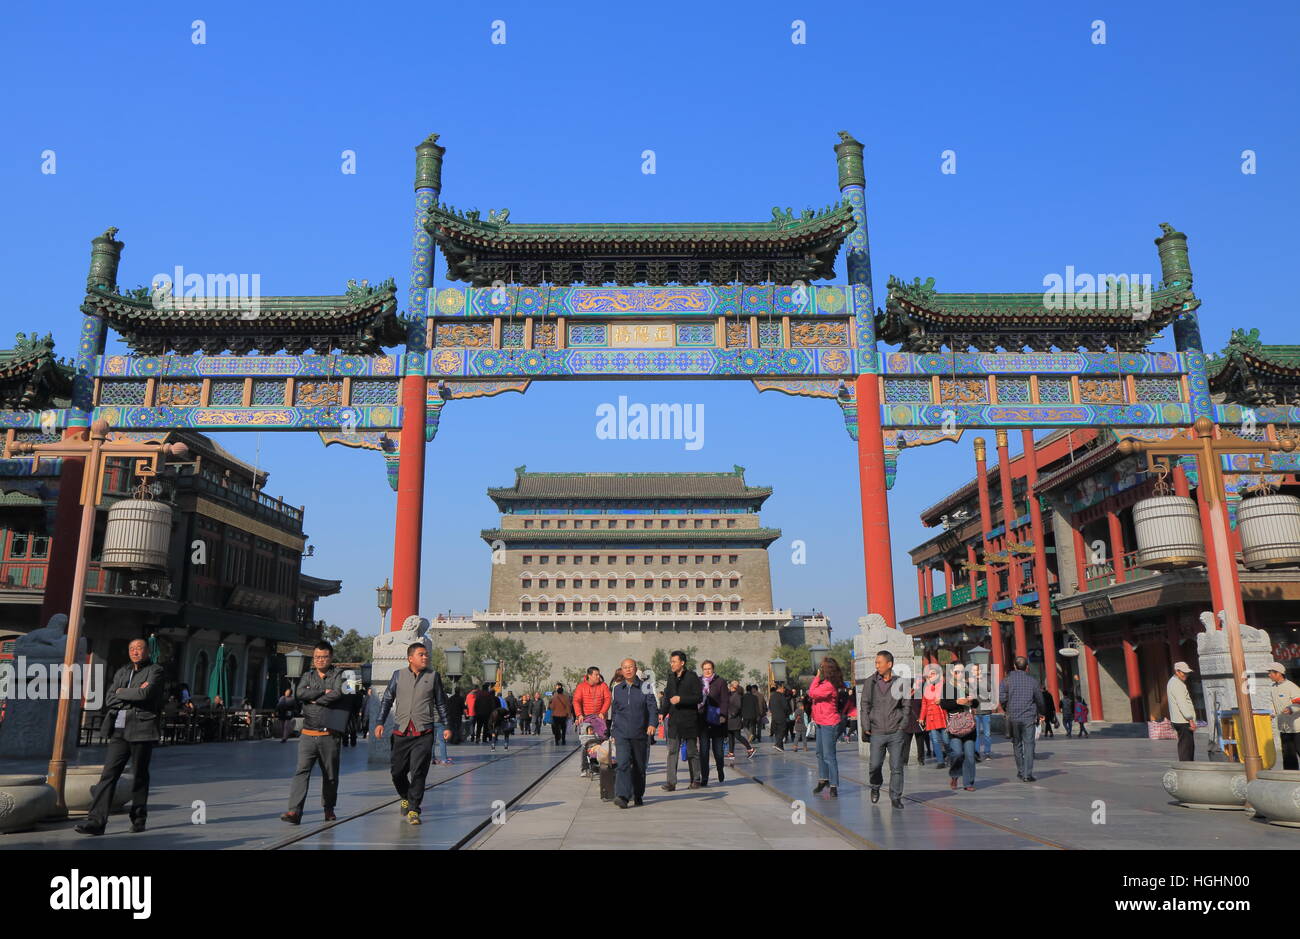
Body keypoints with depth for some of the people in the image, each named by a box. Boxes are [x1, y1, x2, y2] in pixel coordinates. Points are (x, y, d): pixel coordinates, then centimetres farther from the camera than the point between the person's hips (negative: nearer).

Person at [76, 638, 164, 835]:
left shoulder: (155, 671, 1)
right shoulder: (121, 672, 19)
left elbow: (145, 694, -16)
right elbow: (110, 699, 7)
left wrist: (121, 692, -2)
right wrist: (135, 693, -7)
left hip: (142, 730, -5)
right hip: (119, 730, 5)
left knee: (139, 776, 3)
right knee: (108, 774, -5)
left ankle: (139, 819, 13)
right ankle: (96, 821, -6)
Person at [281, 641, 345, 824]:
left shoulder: (338, 676, 5)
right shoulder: (307, 676, 14)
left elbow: (338, 694, -15)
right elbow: (301, 693, -5)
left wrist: (315, 699, -7)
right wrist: (324, 692, -9)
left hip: (329, 735, -1)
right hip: (308, 734, 1)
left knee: (330, 775, 8)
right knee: (302, 770, -12)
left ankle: (328, 808, 25)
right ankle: (294, 811, -16)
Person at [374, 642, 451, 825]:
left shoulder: (433, 676, 6)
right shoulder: (398, 675, 7)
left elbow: (440, 704, 13)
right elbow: (387, 700, 11)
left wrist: (446, 726, 10)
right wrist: (380, 723, 2)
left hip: (424, 733, -1)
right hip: (402, 732, 2)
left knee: (418, 772, -8)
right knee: (397, 770, 7)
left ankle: (413, 809, 3)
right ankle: (405, 797, 36)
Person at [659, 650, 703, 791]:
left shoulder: (692, 677, -7)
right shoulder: (671, 678, 11)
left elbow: (699, 697, -12)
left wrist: (681, 699, -19)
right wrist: (662, 713, 4)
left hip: (689, 721, -4)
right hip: (674, 721, 4)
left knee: (692, 751, 7)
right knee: (672, 751, -2)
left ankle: (695, 780, 19)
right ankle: (671, 782, -3)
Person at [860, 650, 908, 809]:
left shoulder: (900, 682, 1)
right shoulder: (871, 683, 3)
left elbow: (907, 706, 6)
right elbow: (865, 706, 4)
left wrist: (903, 727, -1)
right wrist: (866, 727, -2)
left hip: (896, 732, -1)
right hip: (877, 732, 1)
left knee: (896, 767, 0)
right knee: (875, 765, 2)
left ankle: (896, 797, 13)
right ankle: (875, 787, 30)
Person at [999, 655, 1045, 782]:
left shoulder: (1007, 680, -1)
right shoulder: (1033, 681, 0)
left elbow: (1002, 698, -9)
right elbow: (1039, 700, 5)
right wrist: (1039, 713, 23)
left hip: (1013, 717, 1)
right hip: (1029, 717, -1)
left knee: (1017, 744, 14)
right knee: (1028, 744, 1)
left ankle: (1020, 771, 21)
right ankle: (1027, 774, -5)